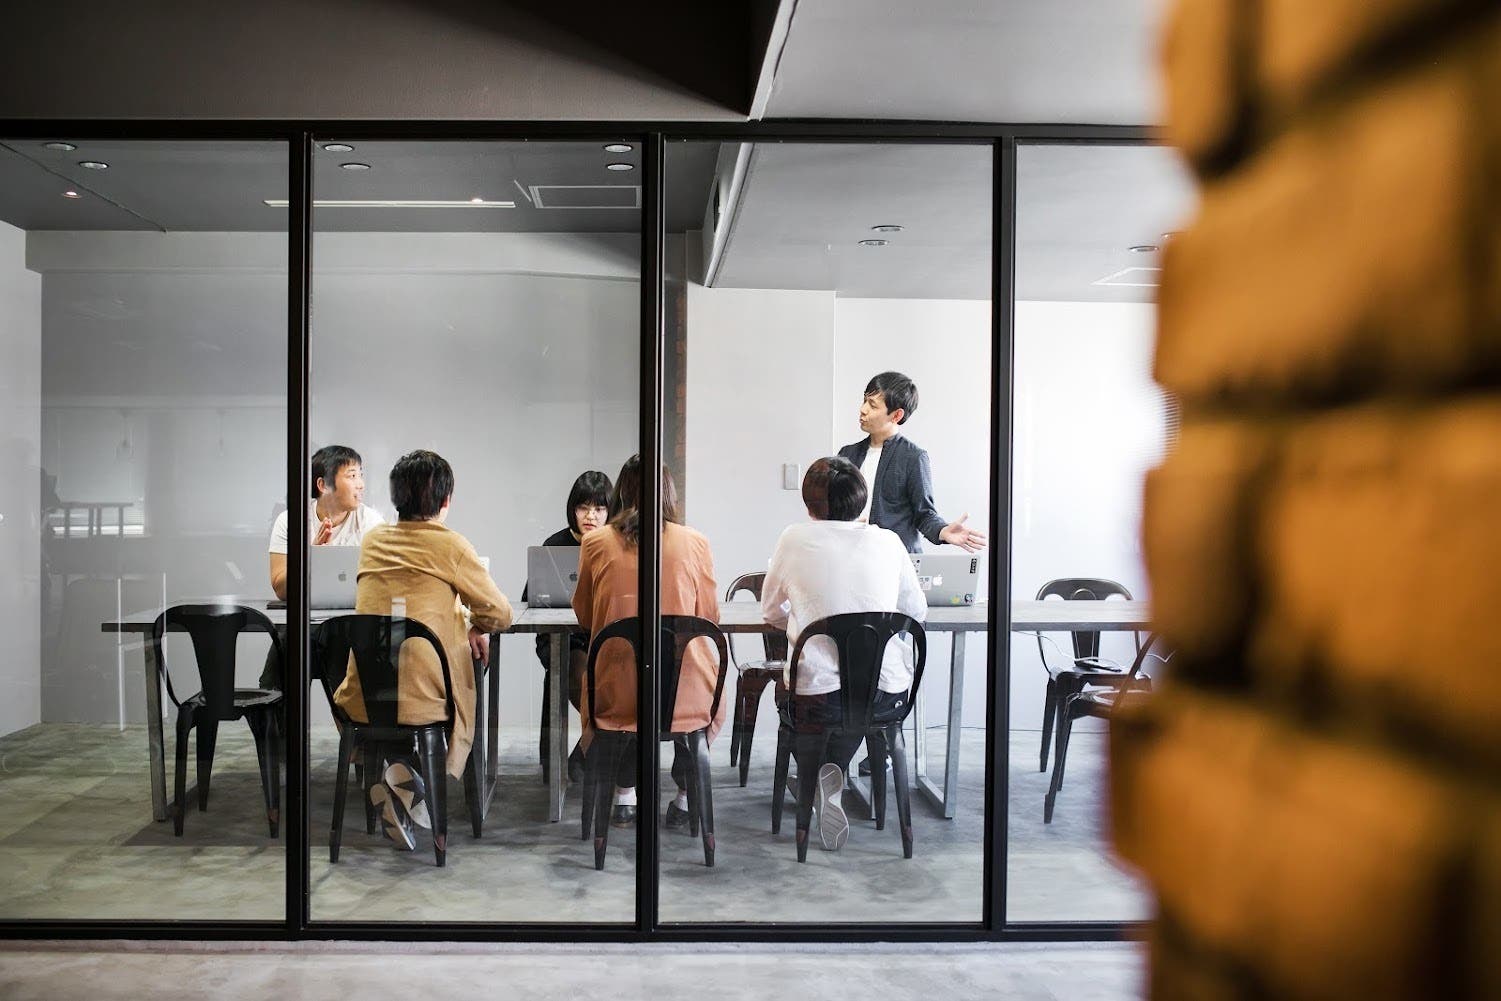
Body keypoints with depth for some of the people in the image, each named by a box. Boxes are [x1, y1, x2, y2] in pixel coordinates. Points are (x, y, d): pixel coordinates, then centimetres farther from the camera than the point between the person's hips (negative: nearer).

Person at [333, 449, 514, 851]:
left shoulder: (373, 540, 12)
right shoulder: (450, 544, -4)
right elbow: (500, 614, 3)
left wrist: (458, 618, 21)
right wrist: (475, 625, 23)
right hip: (422, 700, -4)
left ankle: (377, 767, 9)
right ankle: (408, 780, 4)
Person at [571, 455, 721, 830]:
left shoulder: (595, 543, -2)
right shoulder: (694, 543, -3)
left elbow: (584, 616, 11)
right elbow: (709, 616, 8)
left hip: (616, 697, 1)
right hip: (685, 696, -1)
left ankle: (624, 797, 28)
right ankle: (686, 798, 26)